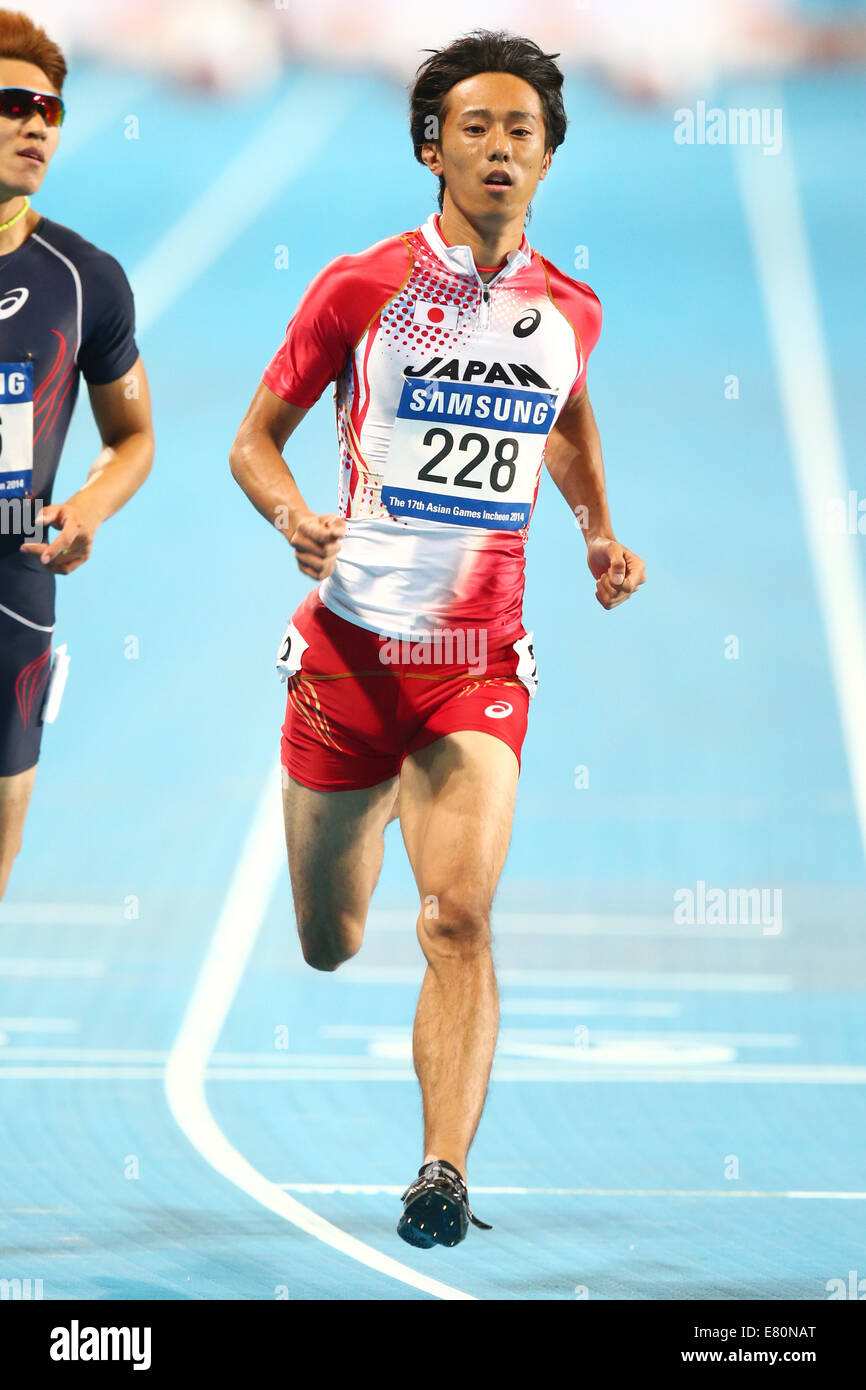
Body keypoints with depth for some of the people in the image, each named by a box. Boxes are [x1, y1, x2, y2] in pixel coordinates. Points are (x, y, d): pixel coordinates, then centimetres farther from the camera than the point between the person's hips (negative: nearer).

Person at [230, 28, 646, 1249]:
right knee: (329, 950, 14)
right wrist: (296, 517, -18)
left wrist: (599, 533, 12)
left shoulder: (569, 310, 4)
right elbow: (256, 439, 3)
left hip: (480, 659, 1)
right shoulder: (360, 289, -5)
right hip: (351, 640, 0)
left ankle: (443, 1176, -19)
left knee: (459, 919, -20)